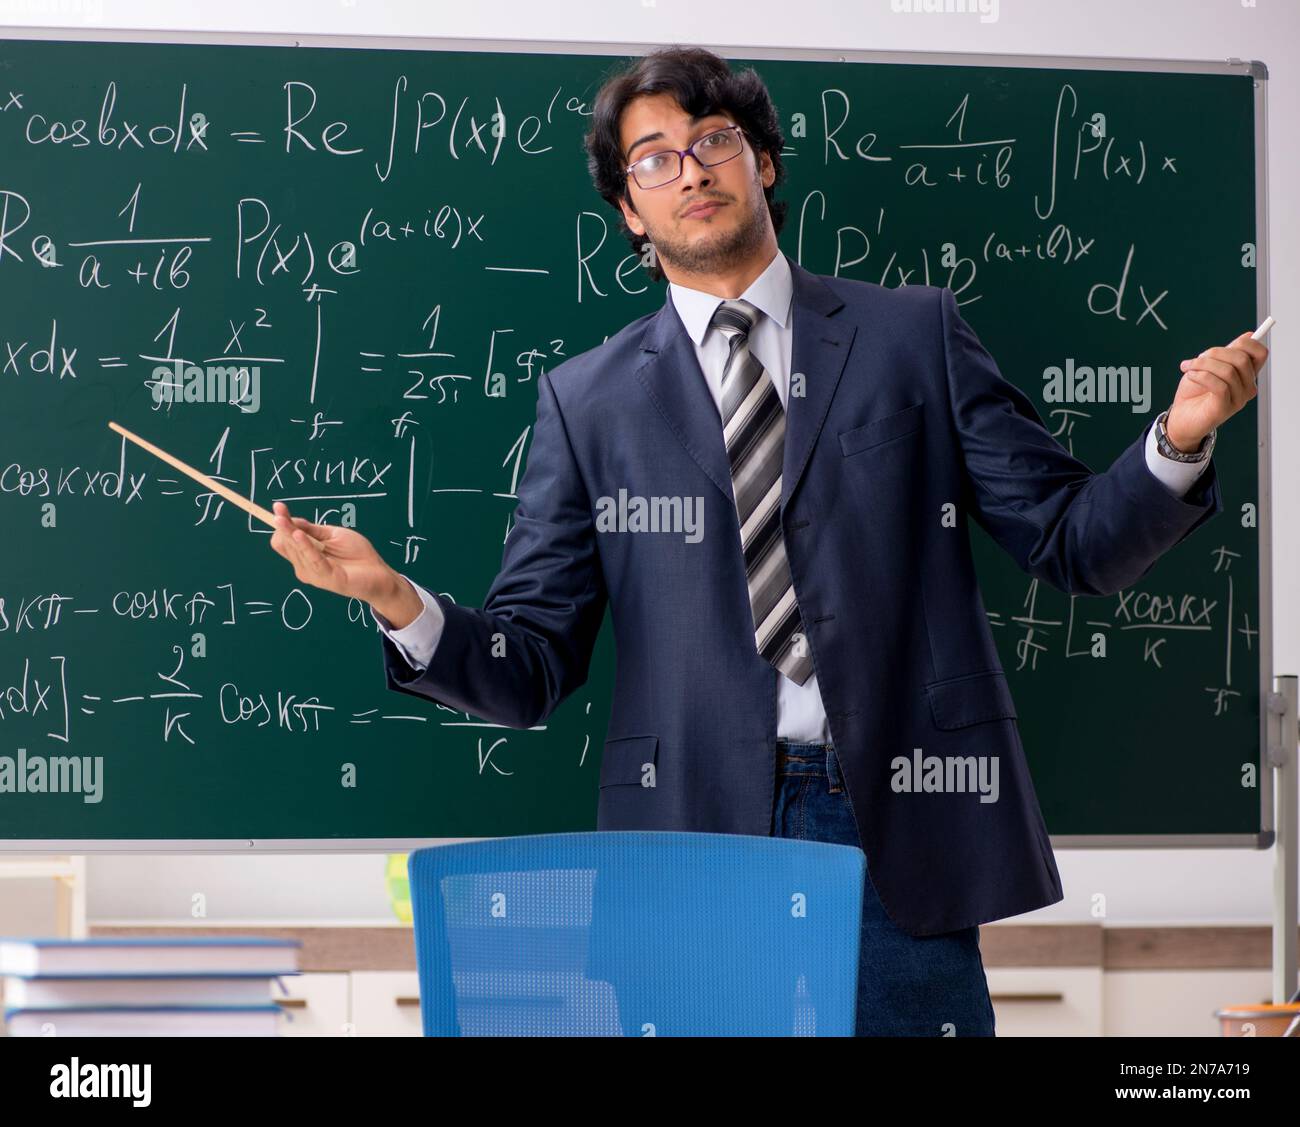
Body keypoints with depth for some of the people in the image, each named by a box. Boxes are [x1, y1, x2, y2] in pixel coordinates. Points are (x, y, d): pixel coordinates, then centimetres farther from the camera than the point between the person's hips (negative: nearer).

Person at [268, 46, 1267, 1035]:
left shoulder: (913, 337, 9)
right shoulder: (587, 399, 9)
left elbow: (1072, 544, 7)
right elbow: (531, 667, 6)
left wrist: (1178, 440, -12)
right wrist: (399, 602, -13)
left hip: (898, 819, 0)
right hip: (697, 830, 0)